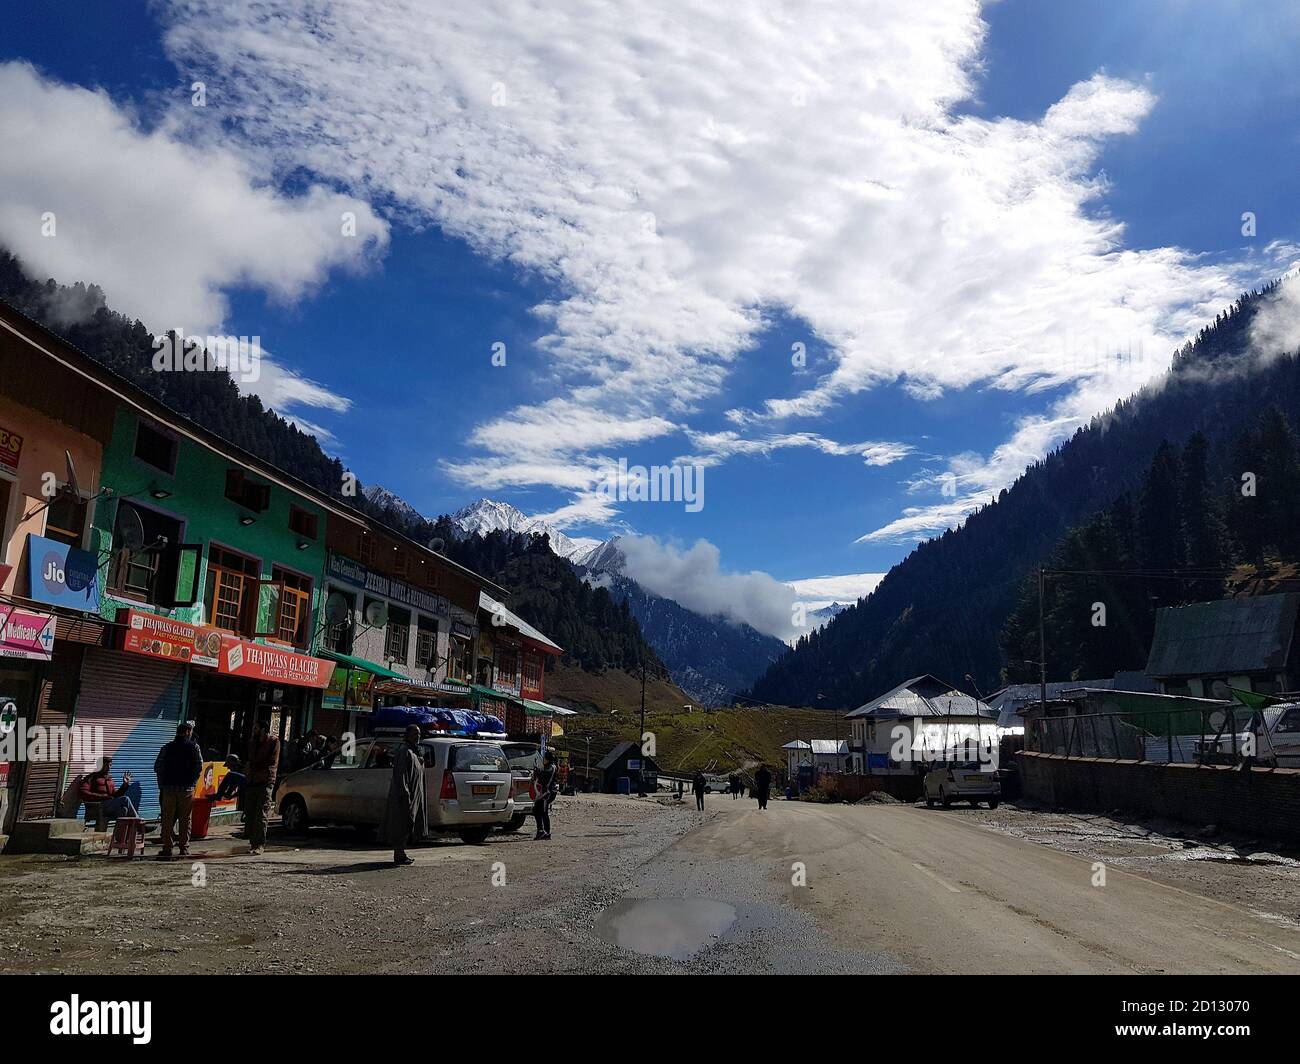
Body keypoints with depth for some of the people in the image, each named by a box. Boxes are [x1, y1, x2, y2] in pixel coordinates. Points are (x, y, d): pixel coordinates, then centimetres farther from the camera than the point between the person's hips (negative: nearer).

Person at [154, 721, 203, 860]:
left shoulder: (167, 747, 3)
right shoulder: (194, 747, -2)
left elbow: (157, 767, 2)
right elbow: (199, 767, -4)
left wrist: (162, 785, 12)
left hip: (168, 788, 1)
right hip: (187, 789, -1)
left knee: (167, 820, 7)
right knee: (185, 820, 7)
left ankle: (167, 849, 6)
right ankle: (184, 849, 9)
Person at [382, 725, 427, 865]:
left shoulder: (413, 752, 17)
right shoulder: (404, 752, -14)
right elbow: (400, 774, -21)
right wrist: (405, 794, -25)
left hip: (413, 795, 10)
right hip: (405, 795, -10)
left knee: (406, 825, 13)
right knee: (402, 824, -7)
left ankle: (400, 853, 19)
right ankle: (399, 855, -4)